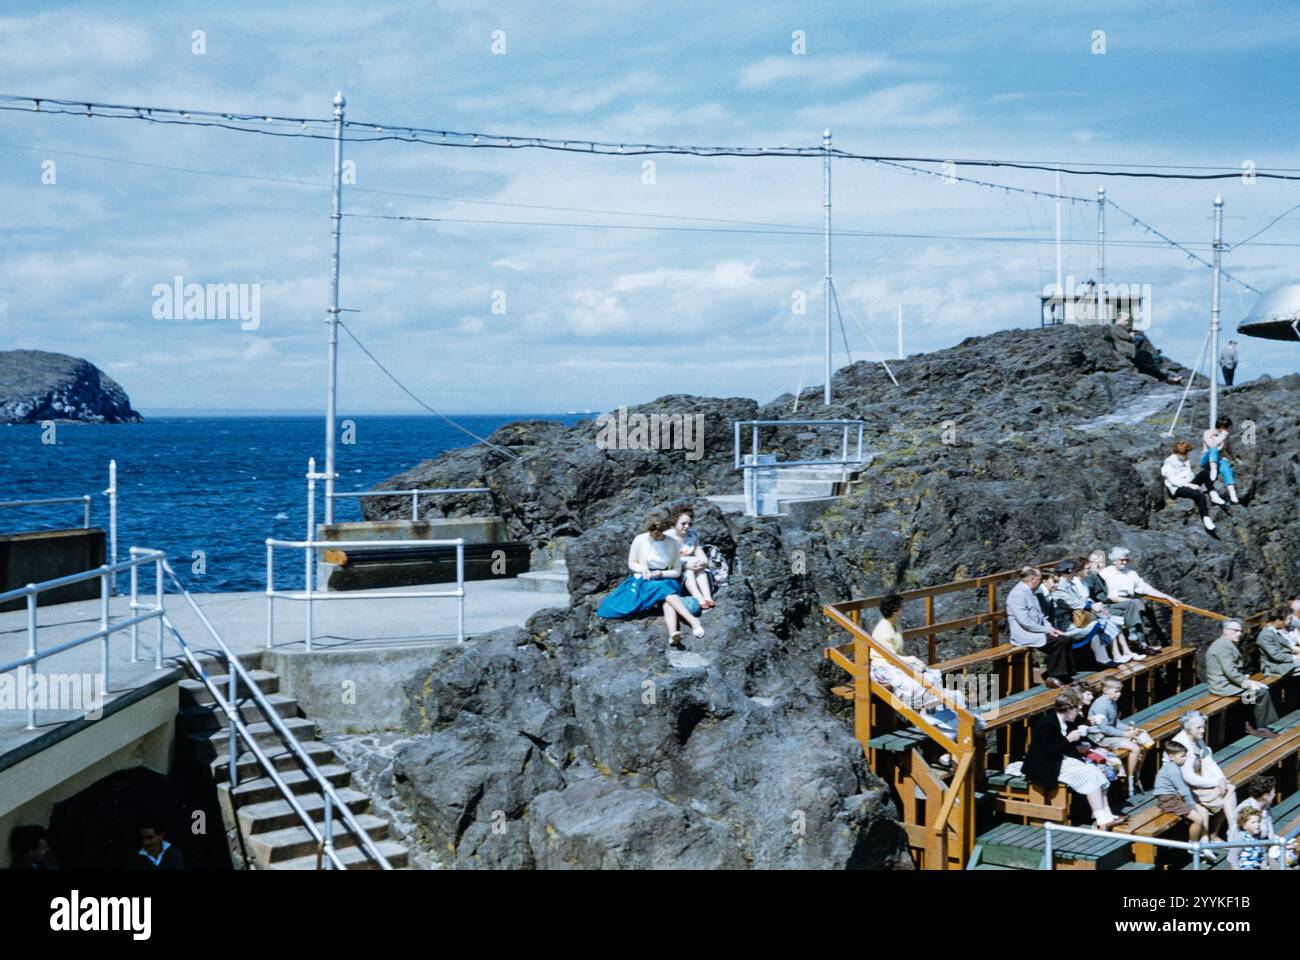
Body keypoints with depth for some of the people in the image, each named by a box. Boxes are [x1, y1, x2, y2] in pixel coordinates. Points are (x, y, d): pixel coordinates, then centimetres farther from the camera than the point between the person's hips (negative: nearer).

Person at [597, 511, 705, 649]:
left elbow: (677, 571, 6)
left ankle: (672, 633, -61)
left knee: (667, 600, -36)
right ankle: (693, 621, -49)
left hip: (666, 580, 1)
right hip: (644, 581, -1)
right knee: (665, 590, -36)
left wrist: (662, 574, -14)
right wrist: (643, 569, -12)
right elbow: (631, 563, 9)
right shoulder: (640, 540, -3)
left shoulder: (671, 543, 0)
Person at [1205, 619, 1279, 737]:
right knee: (1261, 692, -12)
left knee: (1262, 688, 11)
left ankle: (1251, 724, 8)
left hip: (1227, 681, 11)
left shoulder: (1226, 644, 16)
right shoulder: (1224, 645, -18)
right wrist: (1246, 682, -16)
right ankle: (1260, 728, -1)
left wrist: (1245, 679, 5)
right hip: (1223, 686, -11)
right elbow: (1230, 671, -25)